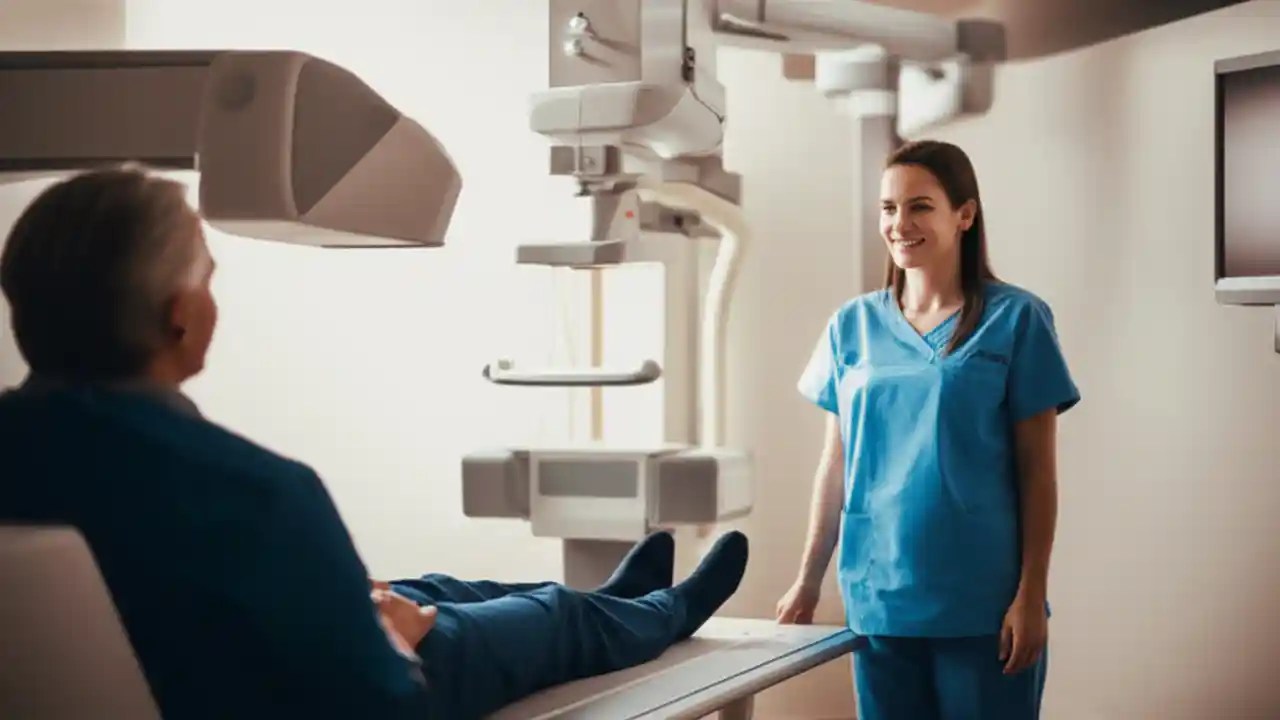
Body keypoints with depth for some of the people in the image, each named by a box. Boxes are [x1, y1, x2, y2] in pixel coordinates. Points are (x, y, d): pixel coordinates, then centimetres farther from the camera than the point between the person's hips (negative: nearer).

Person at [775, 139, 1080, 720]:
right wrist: (808, 582, 9)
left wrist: (1031, 595, -8)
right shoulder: (853, 325, 6)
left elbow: (1038, 473, -3)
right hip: (877, 599, 3)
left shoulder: (1016, 319, -4)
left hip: (983, 603, -3)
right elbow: (836, 463, 10)